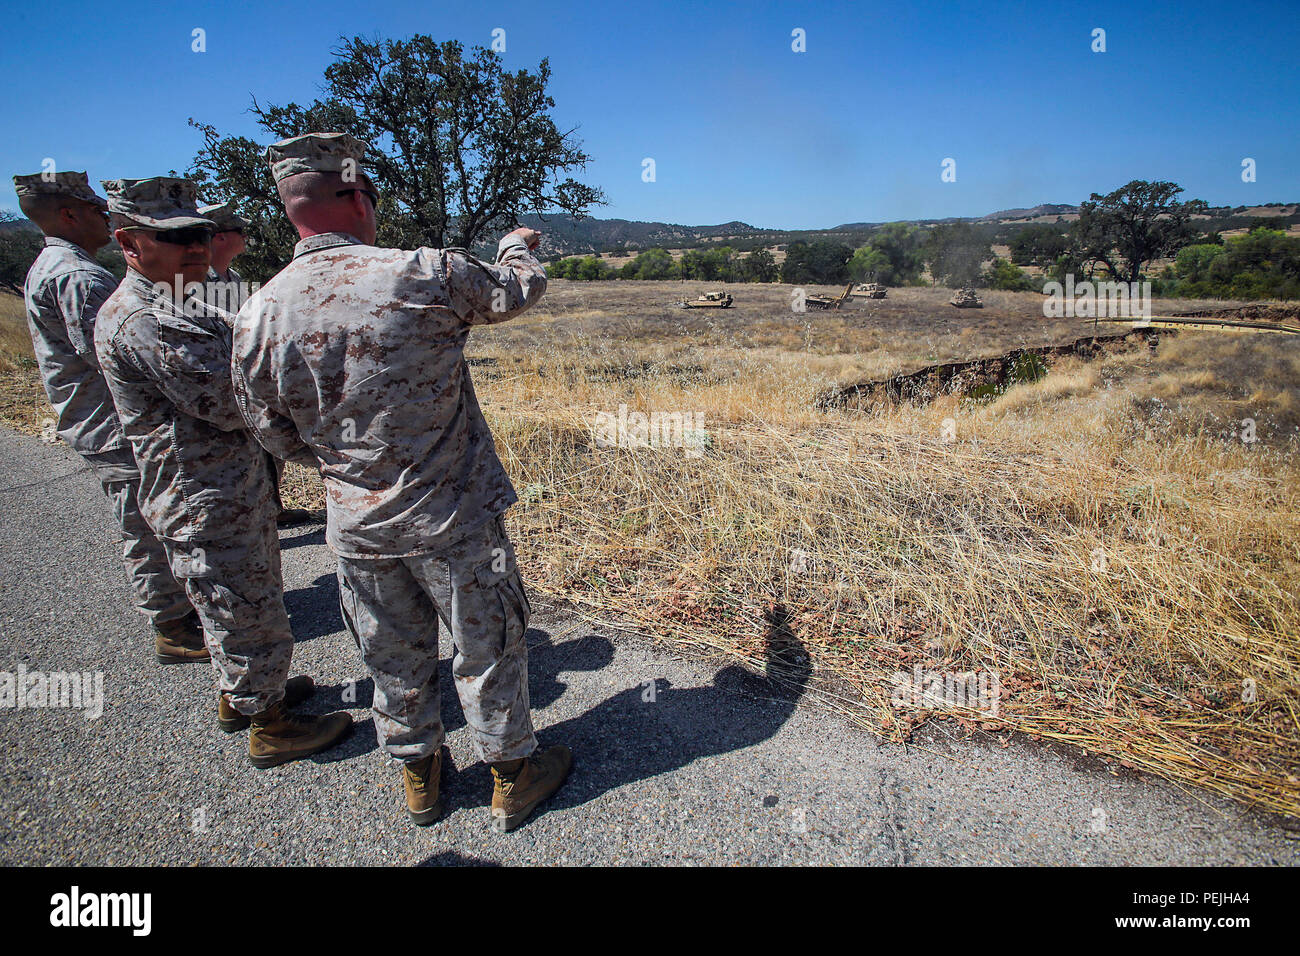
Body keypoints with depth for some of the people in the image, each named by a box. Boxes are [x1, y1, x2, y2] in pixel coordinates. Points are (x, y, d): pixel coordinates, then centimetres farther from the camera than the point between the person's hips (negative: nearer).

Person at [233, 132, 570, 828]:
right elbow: (519, 289, 1)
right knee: (487, 650, 15)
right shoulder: (425, 274, -18)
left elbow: (280, 439, 3)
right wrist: (517, 244, 23)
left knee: (395, 659, 22)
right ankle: (512, 777, 35)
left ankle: (419, 780, 43)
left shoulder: (256, 317, -7)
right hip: (452, 517, -3)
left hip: (357, 526, 4)